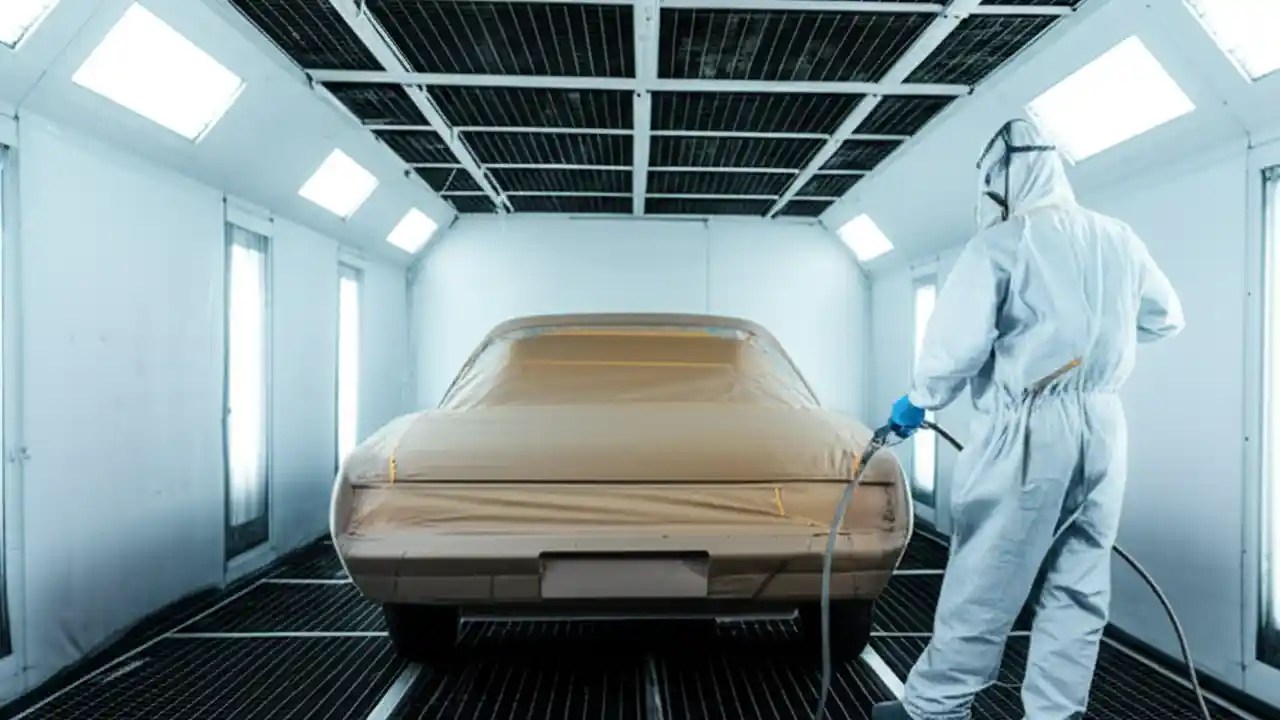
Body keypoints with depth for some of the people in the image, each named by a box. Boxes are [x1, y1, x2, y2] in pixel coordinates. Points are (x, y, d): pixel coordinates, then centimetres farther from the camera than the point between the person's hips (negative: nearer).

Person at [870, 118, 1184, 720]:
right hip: (1104, 427, 7)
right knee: (1078, 589, 12)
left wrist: (919, 400, 1)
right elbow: (1165, 318, 24)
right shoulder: (1118, 240, 11)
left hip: (1030, 429, -6)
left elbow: (958, 340, -15)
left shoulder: (1002, 243, -8)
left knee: (983, 585, 1)